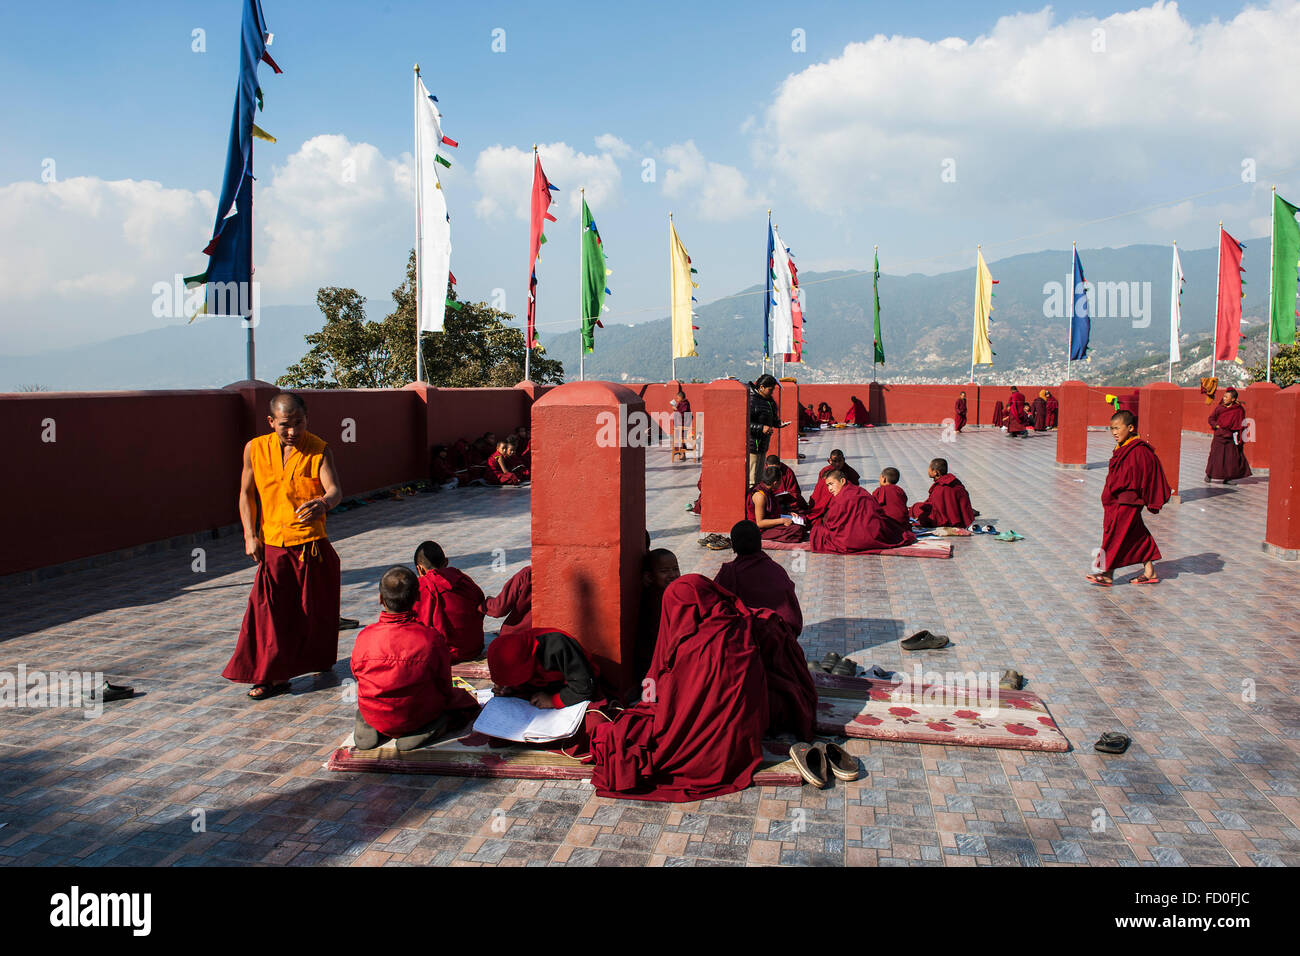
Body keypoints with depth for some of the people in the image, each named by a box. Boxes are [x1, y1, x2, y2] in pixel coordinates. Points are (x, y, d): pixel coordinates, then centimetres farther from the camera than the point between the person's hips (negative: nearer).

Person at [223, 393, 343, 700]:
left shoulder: (319, 450, -7)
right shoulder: (255, 449, 0)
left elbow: (335, 489, -21)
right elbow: (246, 493, 10)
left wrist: (323, 504, -45)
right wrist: (250, 535, 2)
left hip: (312, 544, -1)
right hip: (272, 545, 2)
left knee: (314, 608, 9)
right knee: (270, 609, -4)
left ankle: (318, 660, 32)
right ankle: (273, 675, 5)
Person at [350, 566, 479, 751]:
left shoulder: (364, 637, -17)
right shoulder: (432, 638, -23)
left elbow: (357, 674, 1)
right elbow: (444, 686, -11)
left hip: (374, 718, 4)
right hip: (420, 714, -4)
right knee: (467, 701, 20)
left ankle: (366, 728, 13)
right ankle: (430, 728, -1)